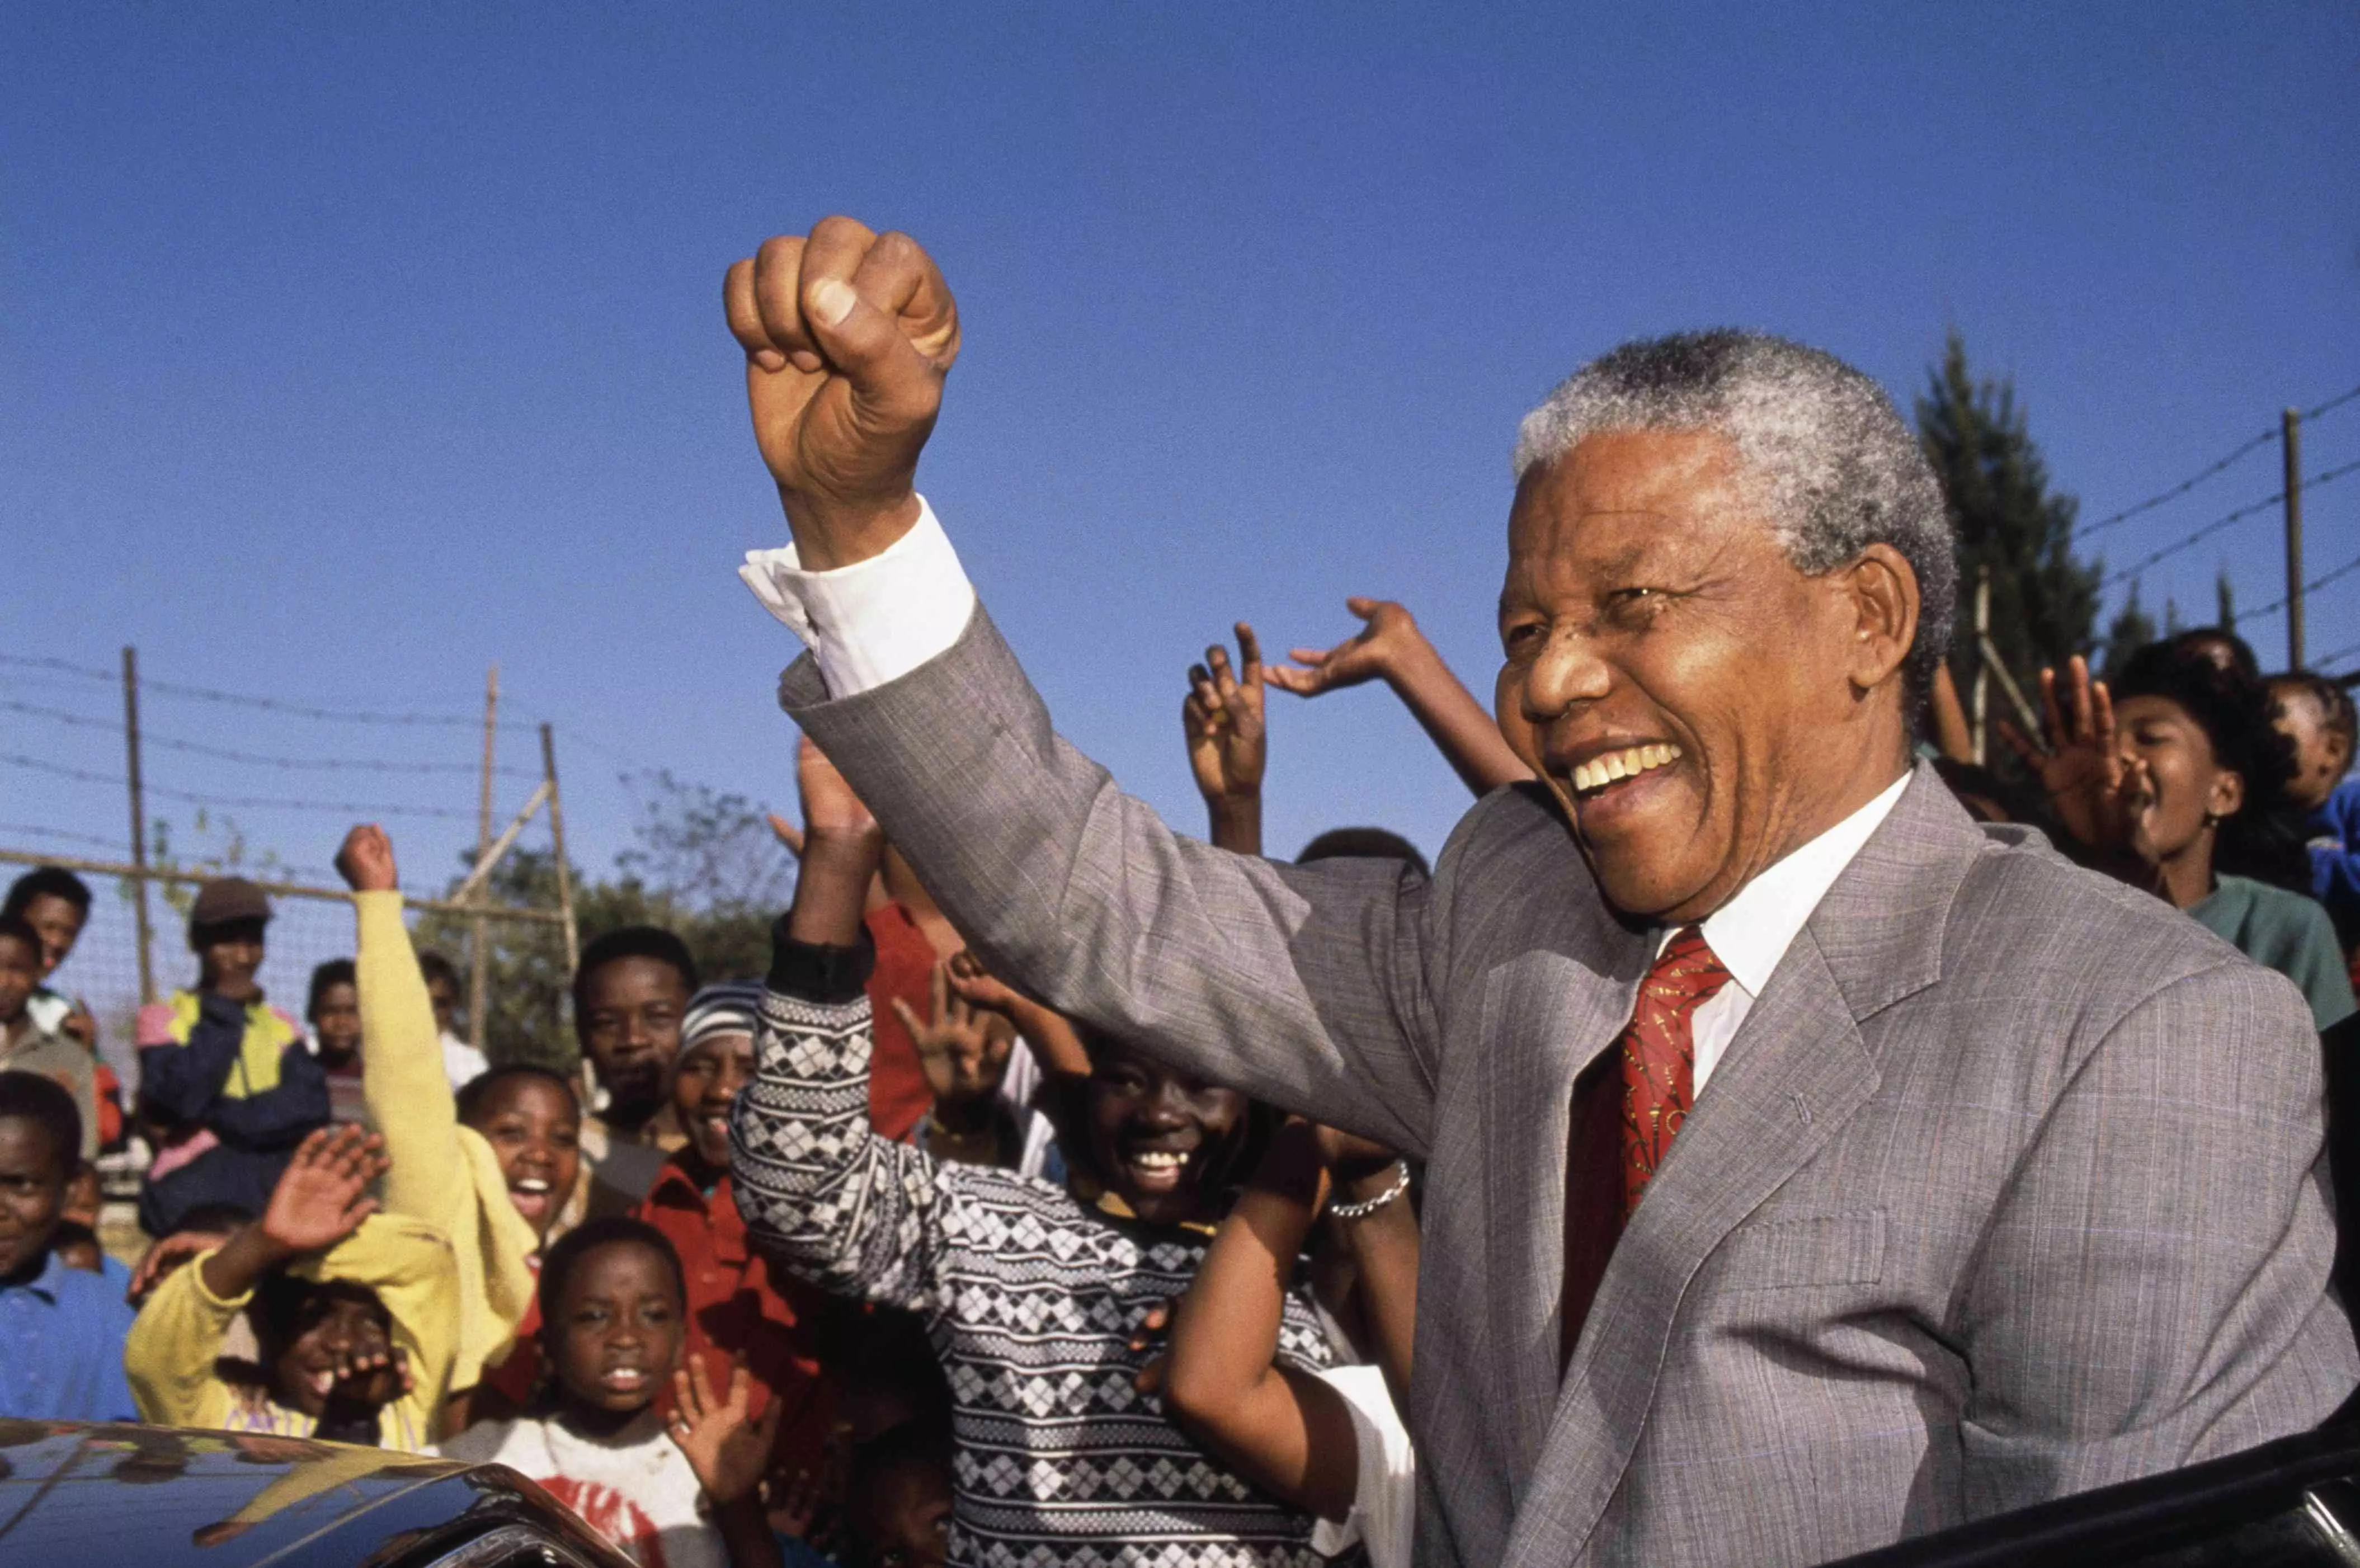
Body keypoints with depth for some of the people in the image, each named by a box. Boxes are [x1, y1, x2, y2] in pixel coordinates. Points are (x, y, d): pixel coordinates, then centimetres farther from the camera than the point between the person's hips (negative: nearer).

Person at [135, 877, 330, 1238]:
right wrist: (222, 1010, -1)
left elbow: (311, 1105, 3)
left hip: (278, 1195, 3)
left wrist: (221, 1116, -9)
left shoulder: (282, 1027, 20)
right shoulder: (163, 1019, 10)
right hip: (195, 1194, -3)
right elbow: (180, 1094, -9)